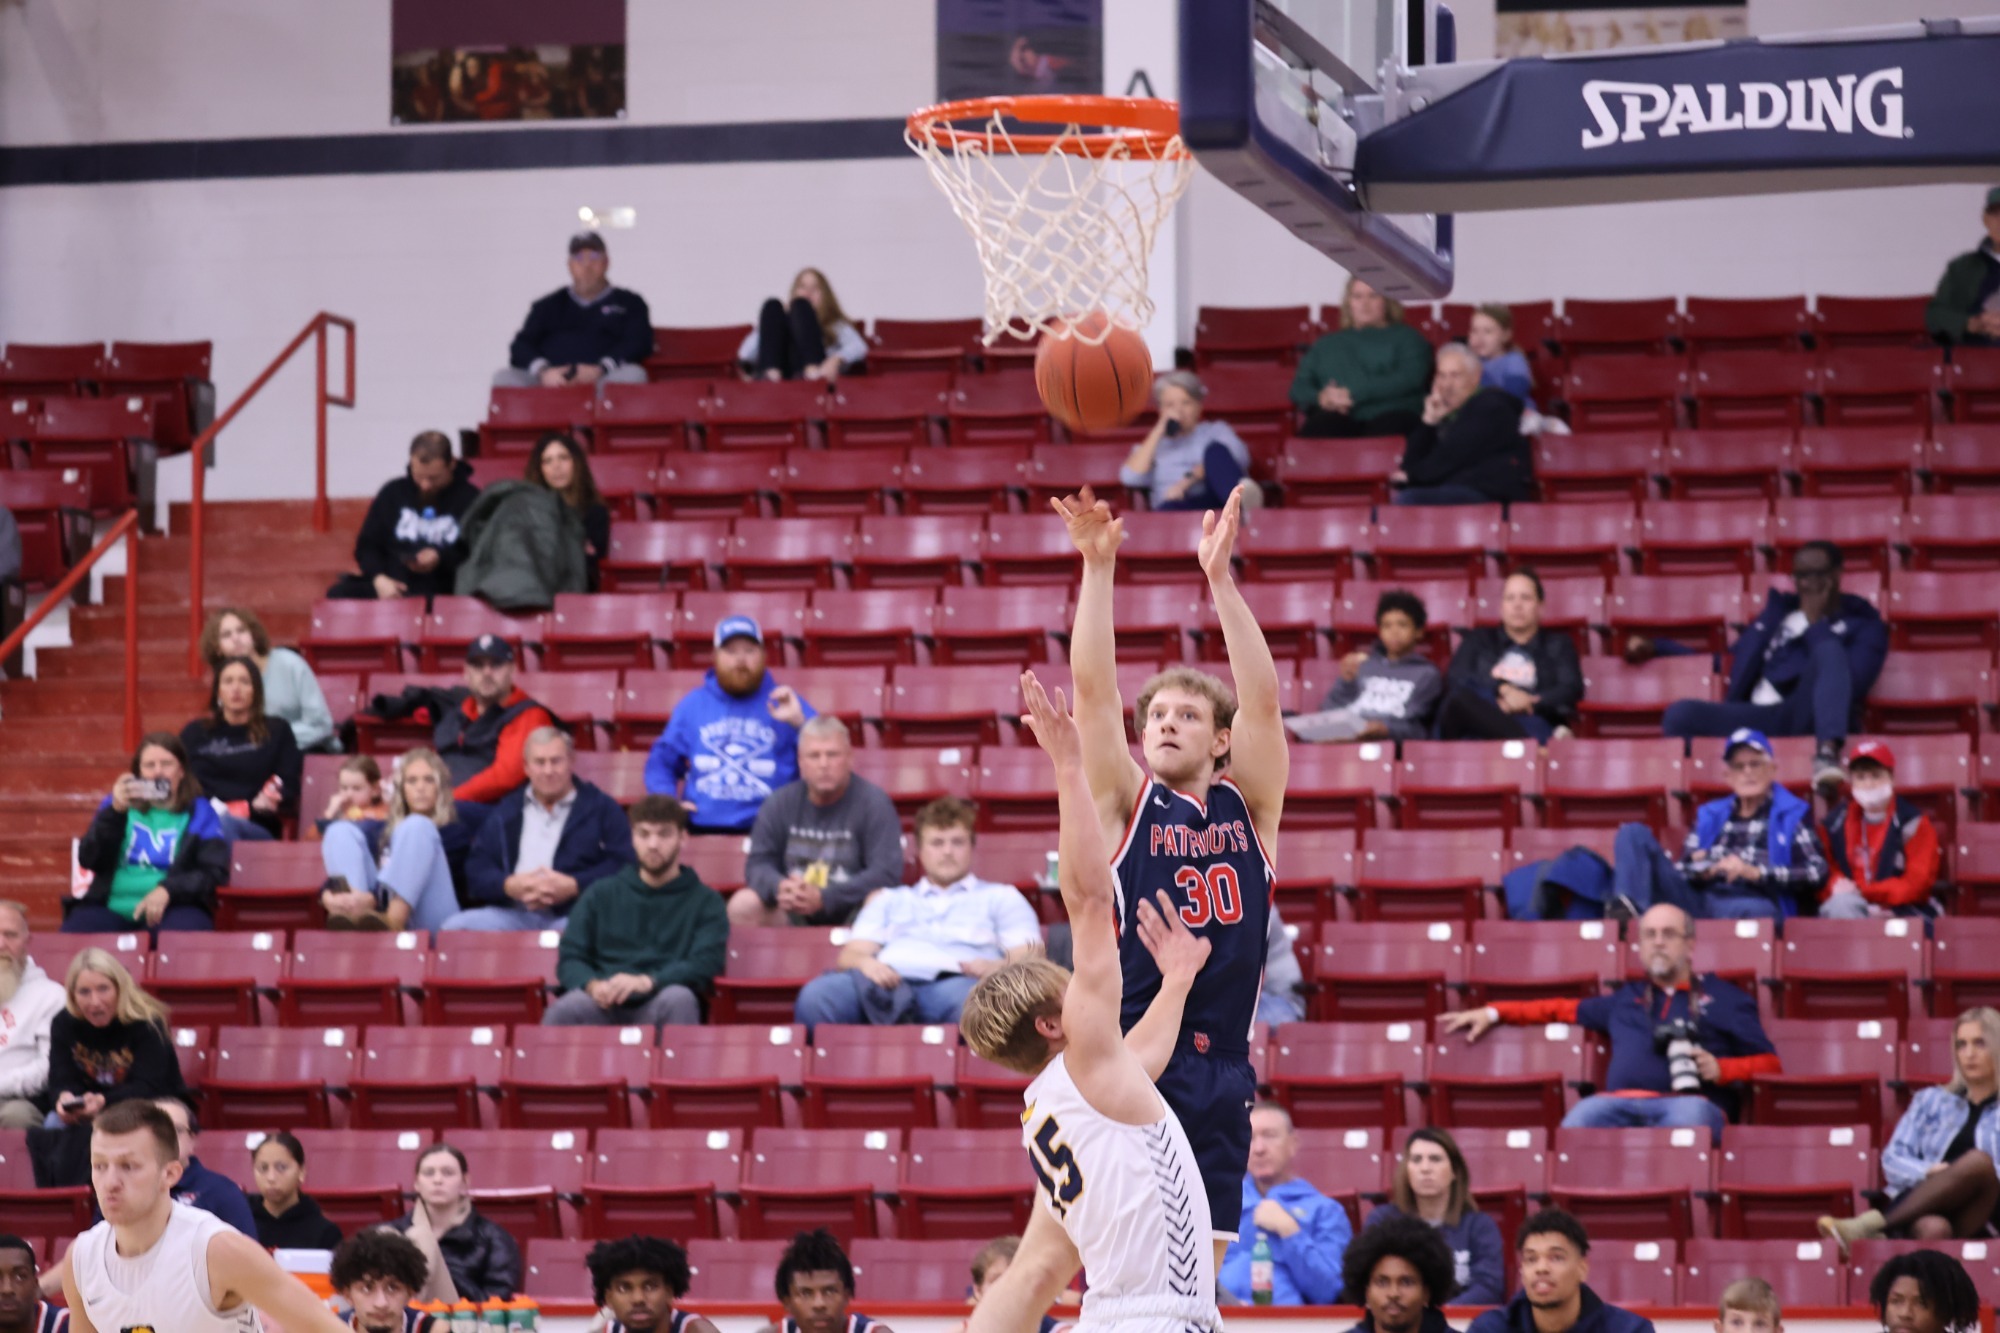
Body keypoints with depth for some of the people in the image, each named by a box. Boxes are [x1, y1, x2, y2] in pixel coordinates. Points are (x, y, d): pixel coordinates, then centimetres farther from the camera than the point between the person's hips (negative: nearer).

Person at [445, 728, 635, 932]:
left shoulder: (601, 808, 14)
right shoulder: (506, 812, 24)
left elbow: (624, 864, 2)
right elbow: (477, 868, 14)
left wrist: (573, 886, -12)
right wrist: (508, 886, -9)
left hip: (570, 916, -4)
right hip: (514, 914, 4)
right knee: (454, 926, -24)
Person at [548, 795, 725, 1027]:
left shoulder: (705, 901, 15)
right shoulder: (602, 895, 22)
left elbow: (705, 966, 0)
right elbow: (570, 959, 15)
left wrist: (646, 982, -19)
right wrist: (592, 985, -11)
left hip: (659, 1008, -1)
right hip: (603, 1008, 1)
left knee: (678, 999, -38)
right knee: (563, 1012, -35)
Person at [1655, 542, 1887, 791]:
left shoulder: (1862, 623, 13)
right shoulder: (1781, 609, 26)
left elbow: (1851, 685, -5)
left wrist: (1815, 624, 1)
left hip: (1811, 719, -4)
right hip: (1758, 718, 4)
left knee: (1828, 648, -34)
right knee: (1681, 714, -23)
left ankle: (1827, 752, -55)